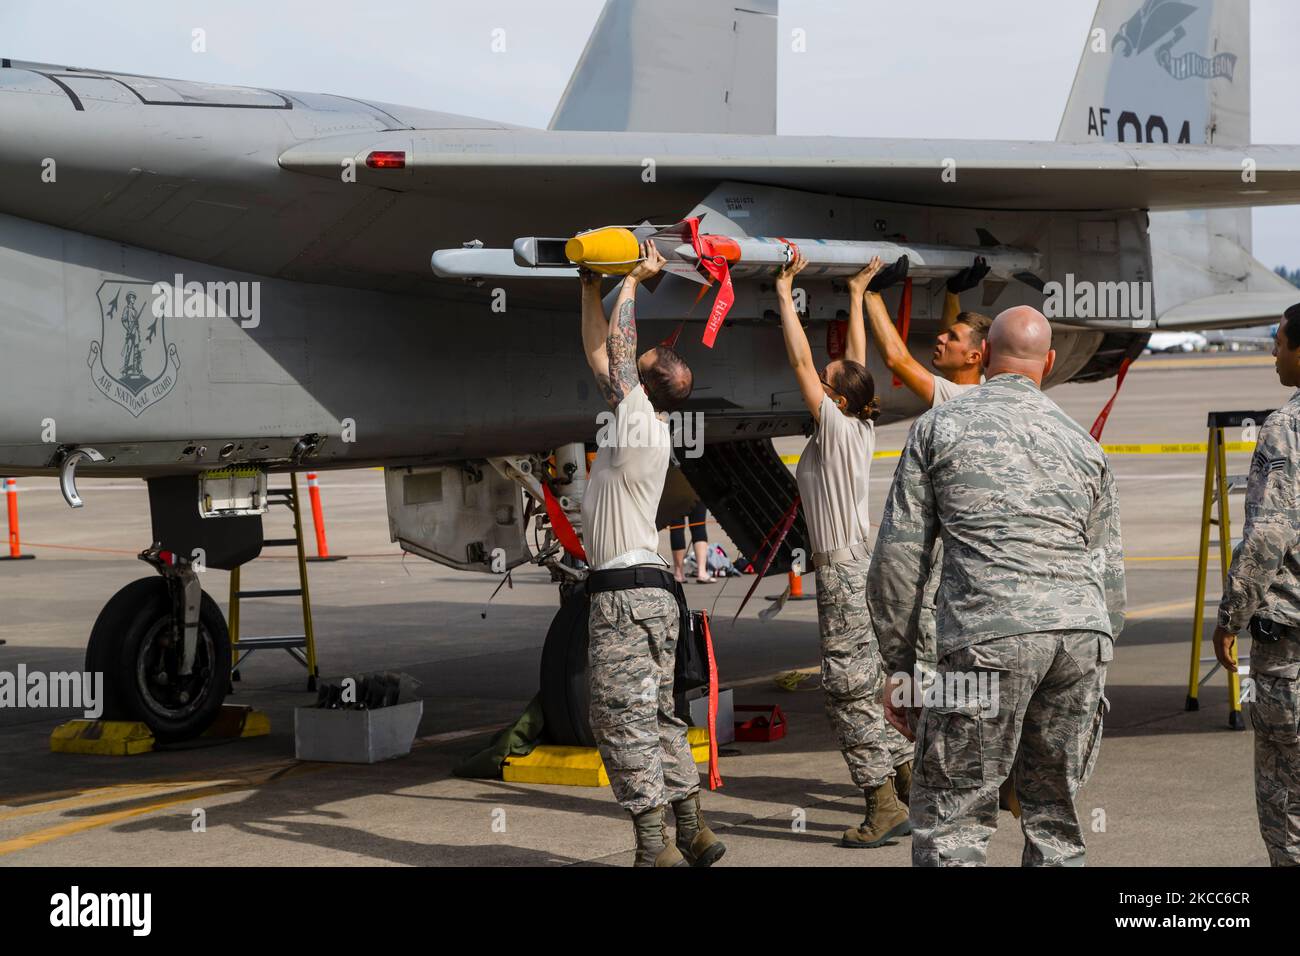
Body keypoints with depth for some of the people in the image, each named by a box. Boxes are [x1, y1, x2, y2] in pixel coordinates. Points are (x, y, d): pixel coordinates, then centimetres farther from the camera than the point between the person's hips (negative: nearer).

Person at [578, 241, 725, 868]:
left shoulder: (640, 426, -10)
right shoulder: (642, 428, 13)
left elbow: (617, 346, -6)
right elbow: (599, 352, 20)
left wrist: (633, 280, 4)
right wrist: (591, 286, 20)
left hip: (625, 593, -9)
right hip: (650, 589, 9)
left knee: (624, 723, -8)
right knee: (657, 720, 14)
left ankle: (655, 850, -11)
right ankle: (693, 835, 16)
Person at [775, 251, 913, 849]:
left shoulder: (836, 428, -13)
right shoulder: (862, 430, 7)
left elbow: (802, 362, -12)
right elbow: (856, 360, 18)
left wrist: (786, 297, -7)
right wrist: (857, 296, 23)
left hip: (844, 575, -9)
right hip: (855, 570, 9)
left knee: (848, 692, -7)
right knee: (862, 691, 13)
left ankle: (884, 806, -7)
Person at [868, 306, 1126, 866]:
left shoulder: (939, 427, 10)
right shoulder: (1081, 443, 21)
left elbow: (899, 555, 6)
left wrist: (898, 664, 12)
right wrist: (1097, 664, 28)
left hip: (988, 637, -4)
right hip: (1081, 633, 4)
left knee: (949, 819, -1)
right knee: (1054, 814, 12)